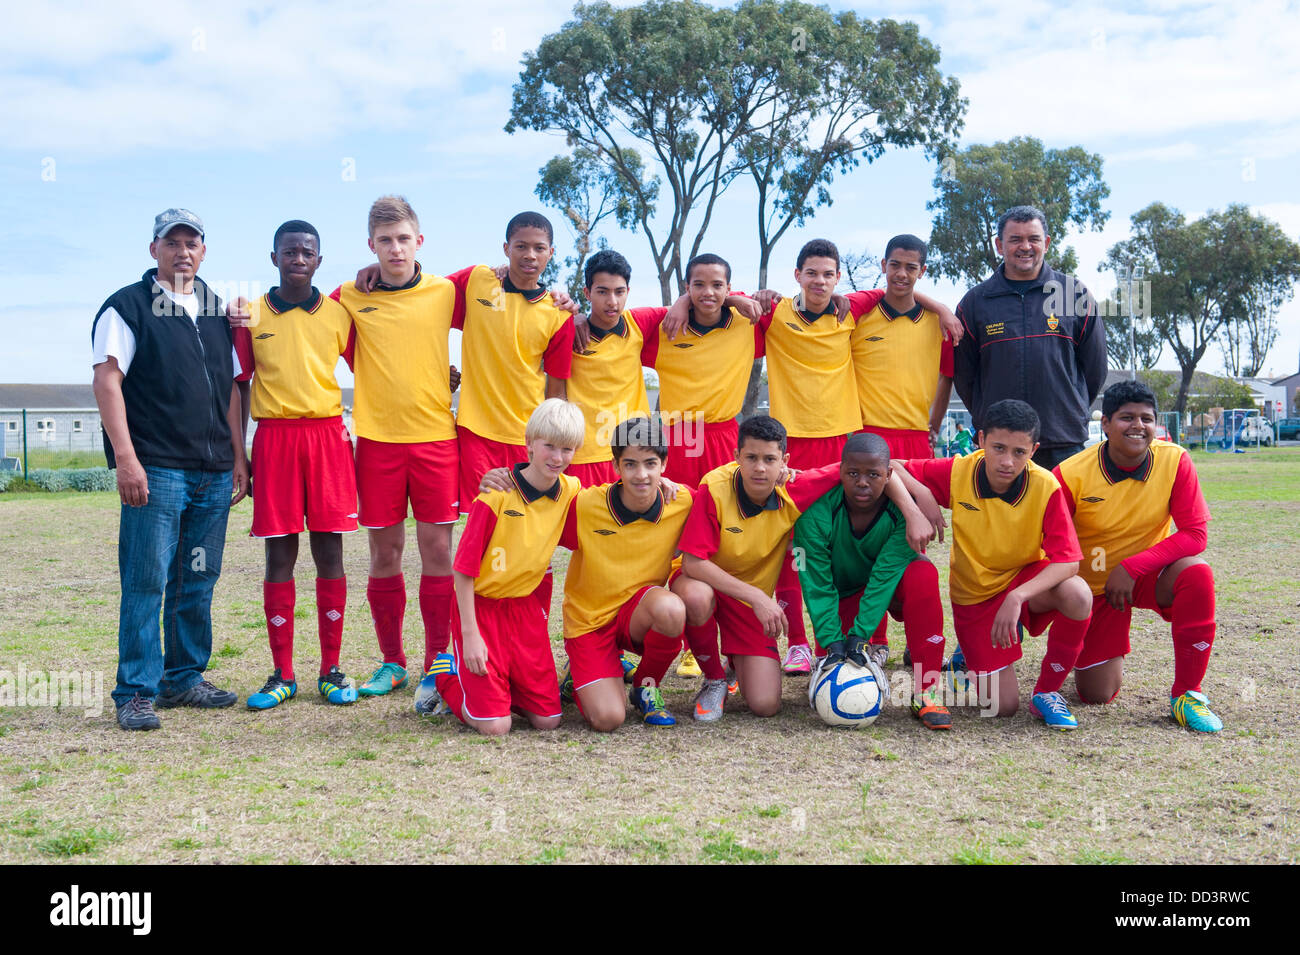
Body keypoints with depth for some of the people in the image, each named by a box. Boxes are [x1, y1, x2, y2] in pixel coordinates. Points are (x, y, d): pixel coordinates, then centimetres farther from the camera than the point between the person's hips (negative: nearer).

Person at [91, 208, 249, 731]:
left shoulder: (216, 312, 17)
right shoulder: (127, 306, 1)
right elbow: (107, 381, -7)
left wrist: (238, 456, 14)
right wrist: (125, 457, -15)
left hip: (214, 472, 6)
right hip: (155, 470, -5)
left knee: (198, 583, 10)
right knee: (146, 583, -5)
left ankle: (185, 678, 20)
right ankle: (136, 692, 2)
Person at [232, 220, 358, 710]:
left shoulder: (339, 314, 7)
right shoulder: (251, 316, 6)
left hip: (328, 435, 0)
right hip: (275, 436, 0)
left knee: (329, 553, 1)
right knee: (279, 555, 1)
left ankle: (331, 670, 9)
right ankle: (282, 674, 8)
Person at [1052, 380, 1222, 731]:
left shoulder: (1175, 461, -17)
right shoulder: (1071, 474, -20)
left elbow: (1194, 534, -17)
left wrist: (1132, 567, -27)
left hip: (1150, 575, 1)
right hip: (1093, 585, -1)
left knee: (1197, 573, -34)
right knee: (1096, 695, -4)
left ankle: (1186, 693, -18)